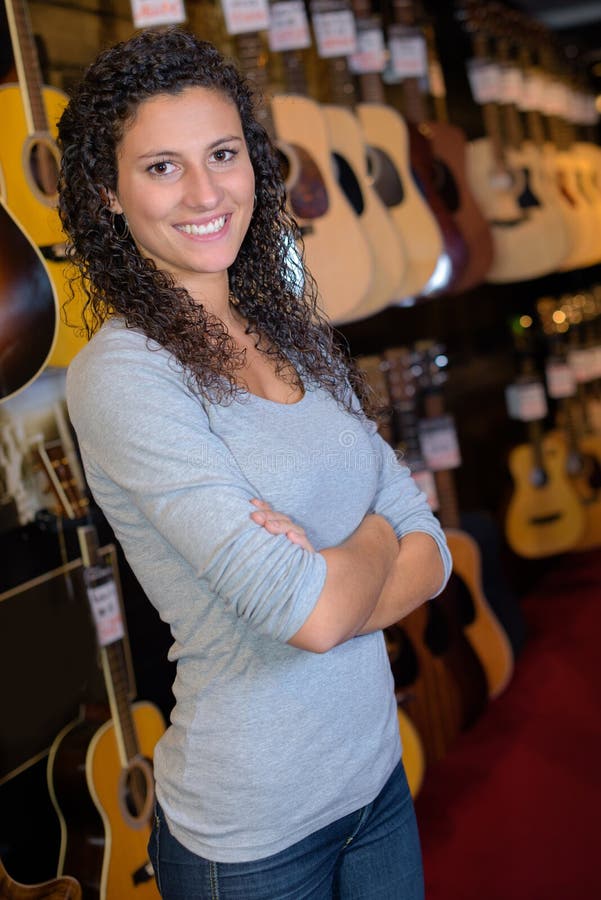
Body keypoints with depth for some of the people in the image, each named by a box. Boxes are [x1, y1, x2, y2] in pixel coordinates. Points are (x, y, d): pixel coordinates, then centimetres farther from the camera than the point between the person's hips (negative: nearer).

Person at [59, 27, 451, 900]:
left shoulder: (298, 337, 2)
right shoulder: (120, 375, -19)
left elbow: (430, 551, -1)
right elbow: (312, 614, -25)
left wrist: (324, 573, -19)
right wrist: (375, 536, -5)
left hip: (378, 775, 6)